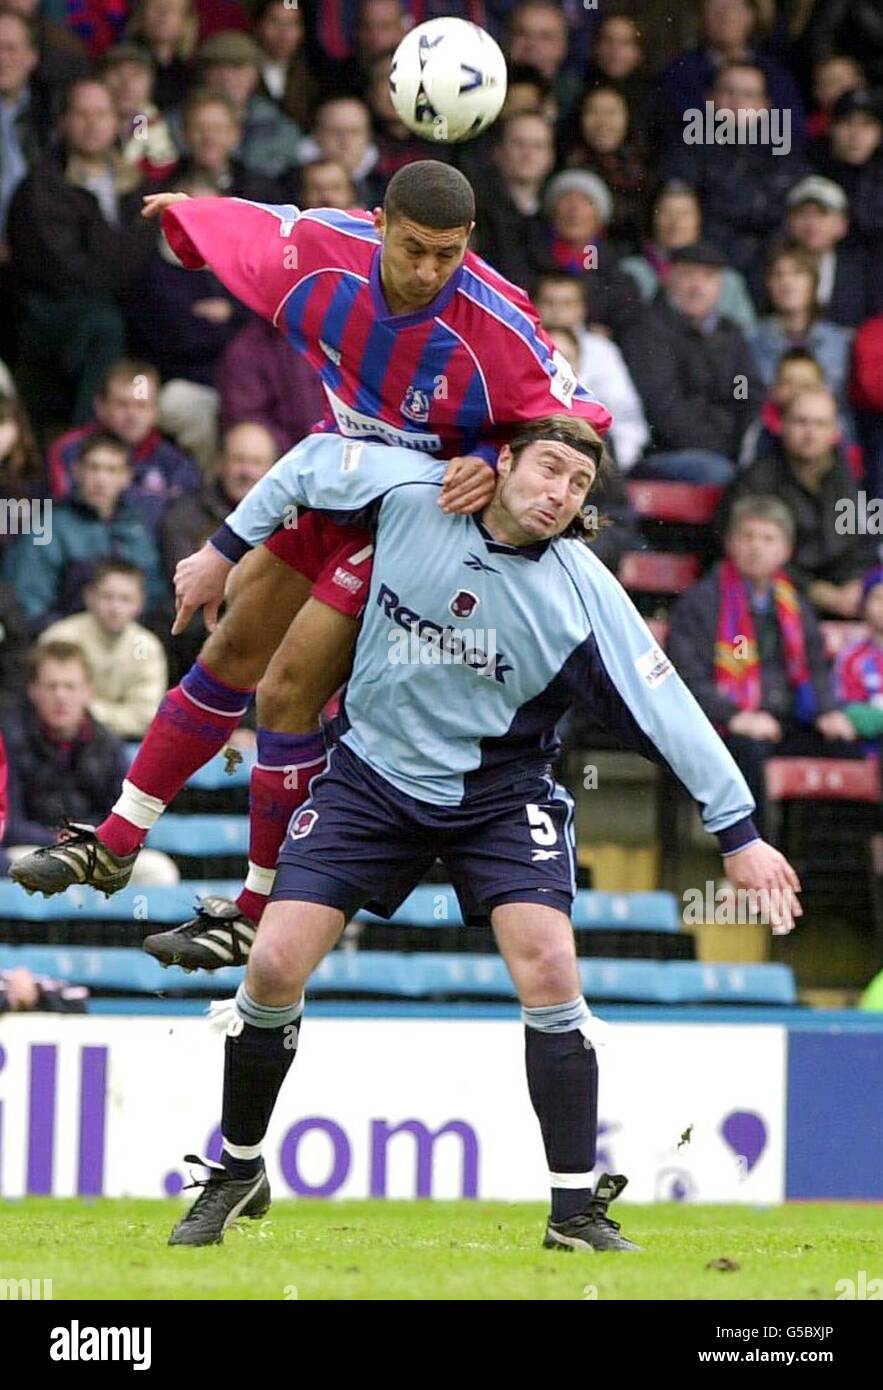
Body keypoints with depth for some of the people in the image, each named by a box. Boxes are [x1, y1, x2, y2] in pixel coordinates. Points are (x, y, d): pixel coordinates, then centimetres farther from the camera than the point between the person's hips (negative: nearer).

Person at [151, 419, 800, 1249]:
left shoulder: (583, 595, -18)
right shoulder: (412, 493, -15)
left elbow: (664, 709, -16)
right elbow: (313, 462, 4)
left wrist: (737, 833, -15)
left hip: (502, 794, -1)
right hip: (373, 774, 1)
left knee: (549, 970, -20)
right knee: (275, 966, -8)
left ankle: (575, 1213, -11)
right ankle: (238, 1176, 14)